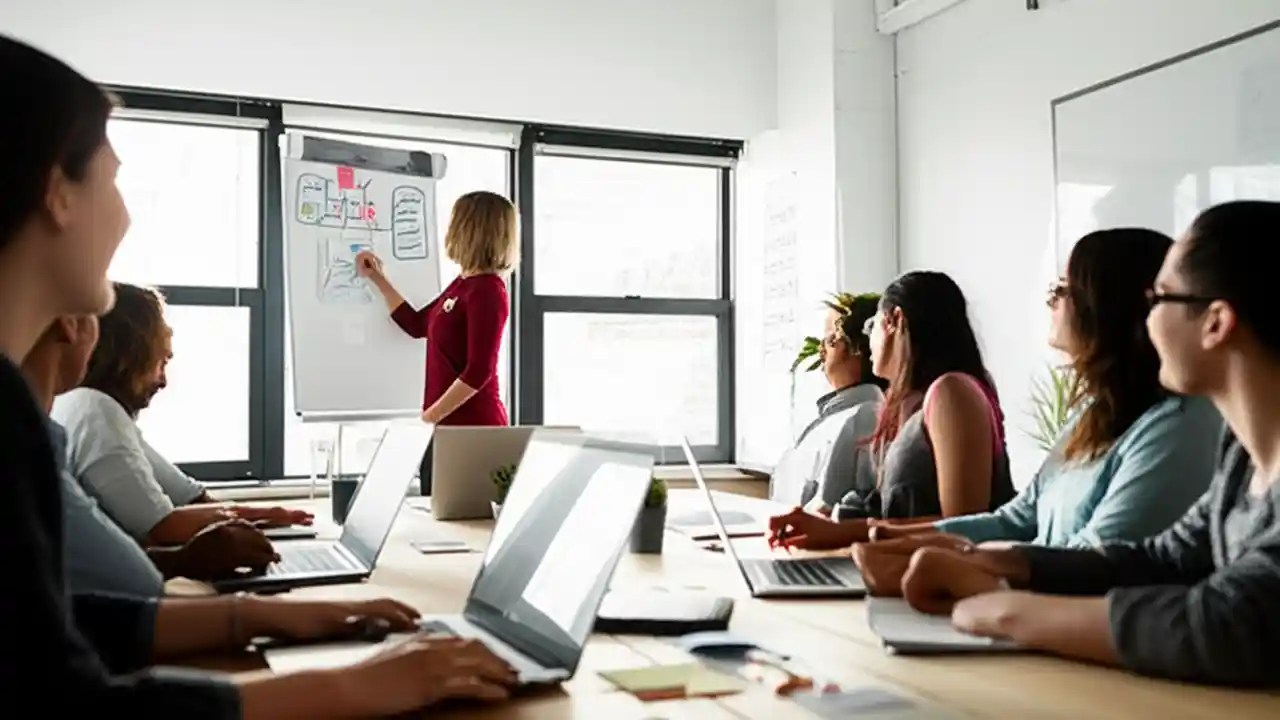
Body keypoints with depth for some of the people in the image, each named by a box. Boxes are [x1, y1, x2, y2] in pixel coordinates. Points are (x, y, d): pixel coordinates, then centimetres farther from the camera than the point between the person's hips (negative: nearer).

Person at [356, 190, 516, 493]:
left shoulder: (487, 290, -16)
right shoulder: (463, 284, 12)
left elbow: (479, 372, -22)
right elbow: (417, 325, 27)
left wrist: (429, 417, -18)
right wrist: (378, 279, 25)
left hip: (473, 426, -9)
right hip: (448, 424, 9)